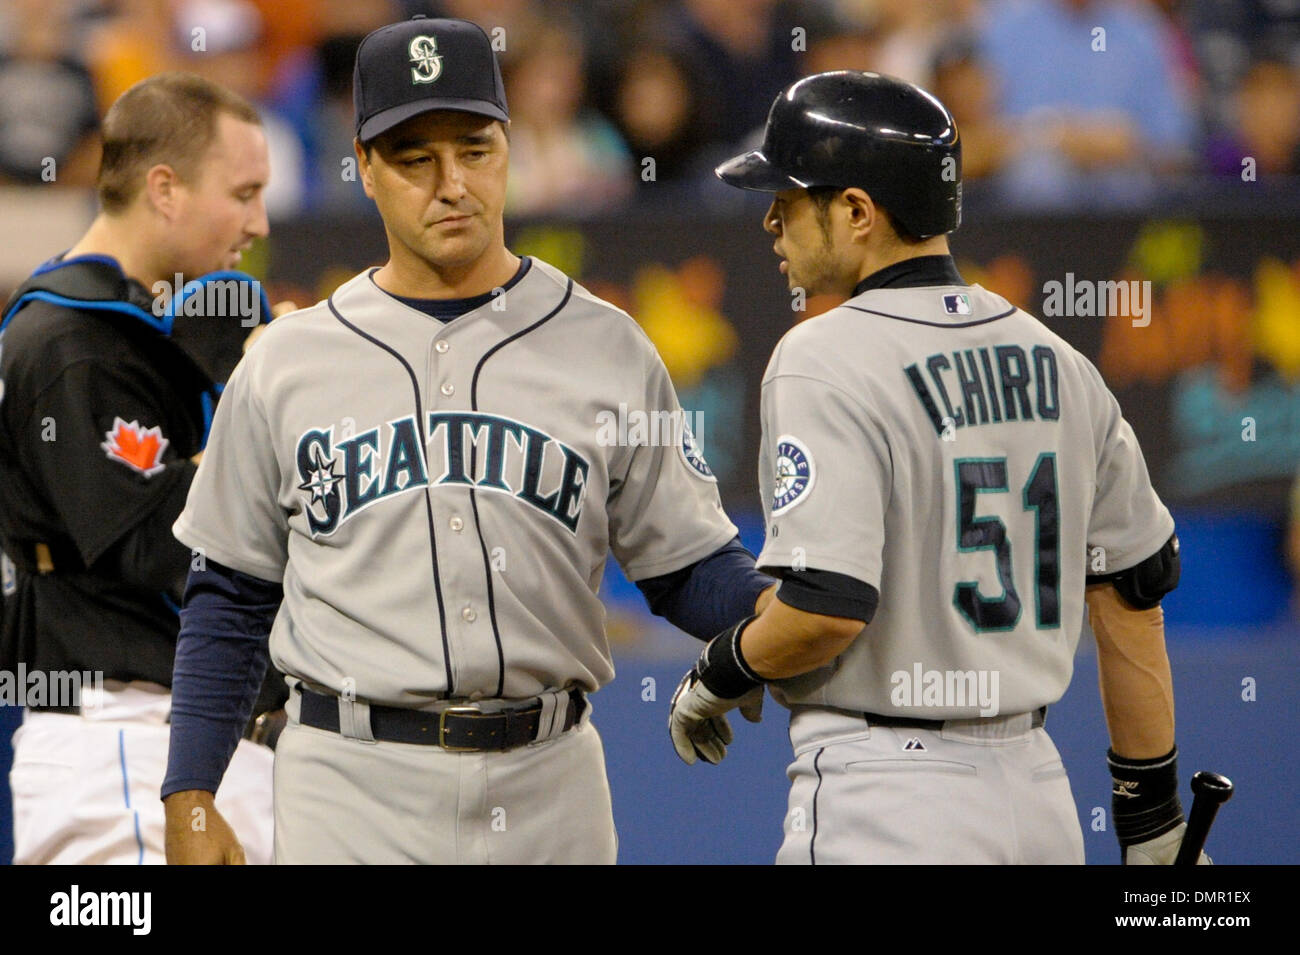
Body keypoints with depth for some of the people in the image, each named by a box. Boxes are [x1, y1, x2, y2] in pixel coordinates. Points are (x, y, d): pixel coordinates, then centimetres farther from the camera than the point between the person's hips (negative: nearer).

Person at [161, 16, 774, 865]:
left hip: (548, 787, 1)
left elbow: (686, 565, 6)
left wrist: (772, 604, -16)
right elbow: (231, 601, 10)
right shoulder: (287, 364, 6)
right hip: (351, 789, -1)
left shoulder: (605, 348, 6)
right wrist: (189, 799, 3)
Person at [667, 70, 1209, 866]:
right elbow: (1136, 589, 12)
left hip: (888, 801, -7)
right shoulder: (1054, 360, 10)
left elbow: (828, 607, -21)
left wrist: (719, 675, -1)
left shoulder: (822, 362, -12)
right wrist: (1151, 809, 18)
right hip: (1040, 792, 7)